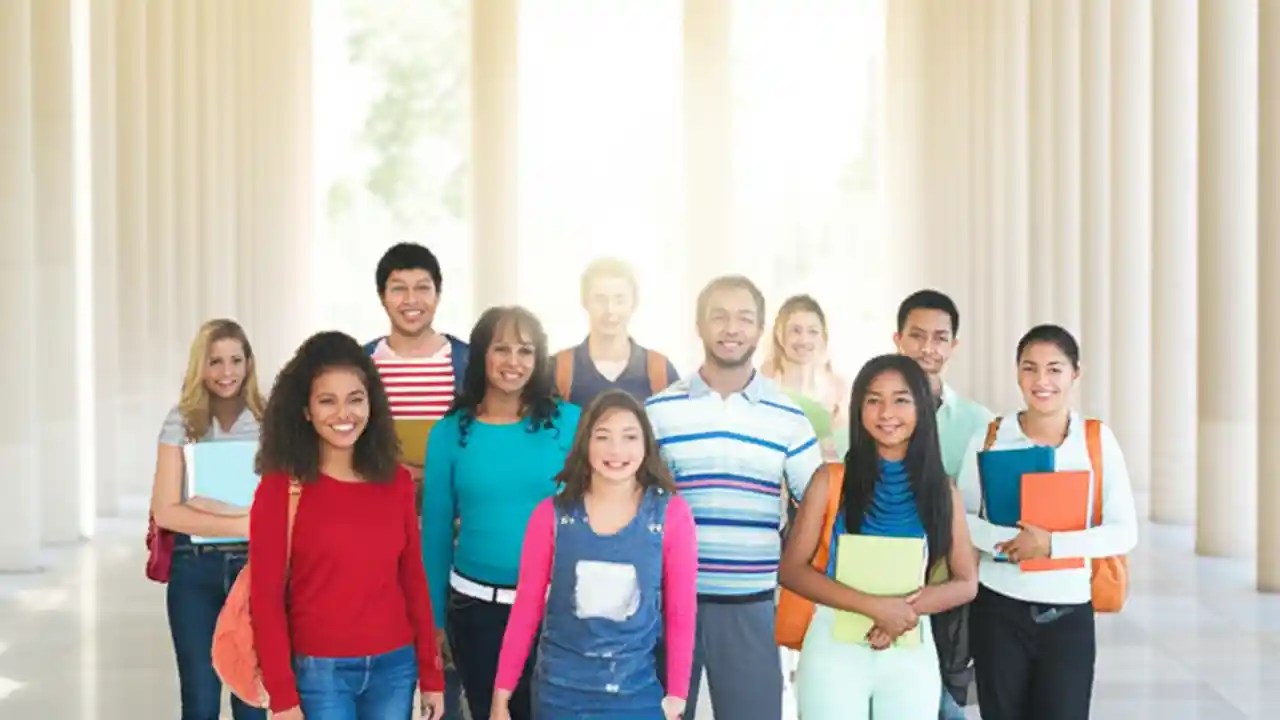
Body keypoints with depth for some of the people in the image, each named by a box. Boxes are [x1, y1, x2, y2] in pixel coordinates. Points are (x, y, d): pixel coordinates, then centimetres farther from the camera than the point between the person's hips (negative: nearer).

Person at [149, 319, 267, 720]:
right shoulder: (181, 422, 1)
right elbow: (166, 511, -6)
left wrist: (207, 511, -14)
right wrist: (241, 524, -15)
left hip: (256, 565, 0)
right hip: (194, 569, 0)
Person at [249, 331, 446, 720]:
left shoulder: (396, 481, 5)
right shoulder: (280, 487, -7)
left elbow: (413, 580, 9)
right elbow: (266, 597, -7)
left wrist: (431, 674, 8)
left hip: (393, 668, 4)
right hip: (318, 672, -4)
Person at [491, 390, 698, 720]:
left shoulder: (671, 514, -6)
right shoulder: (552, 515, -4)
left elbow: (681, 612, -1)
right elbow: (526, 608, 1)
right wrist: (502, 693, 2)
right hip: (560, 691, 1)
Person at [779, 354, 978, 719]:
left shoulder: (941, 489, 3)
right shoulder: (832, 480, -3)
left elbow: (966, 583, 4)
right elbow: (792, 569, -7)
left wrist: (906, 608, -15)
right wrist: (875, 607, -17)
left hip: (912, 652, 2)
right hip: (836, 646, -2)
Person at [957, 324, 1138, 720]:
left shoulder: (1098, 440, -3)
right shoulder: (990, 437, -2)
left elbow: (1124, 531, -7)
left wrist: (1052, 543, -20)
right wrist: (1004, 540, -20)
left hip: (1069, 615, 0)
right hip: (999, 610, 0)